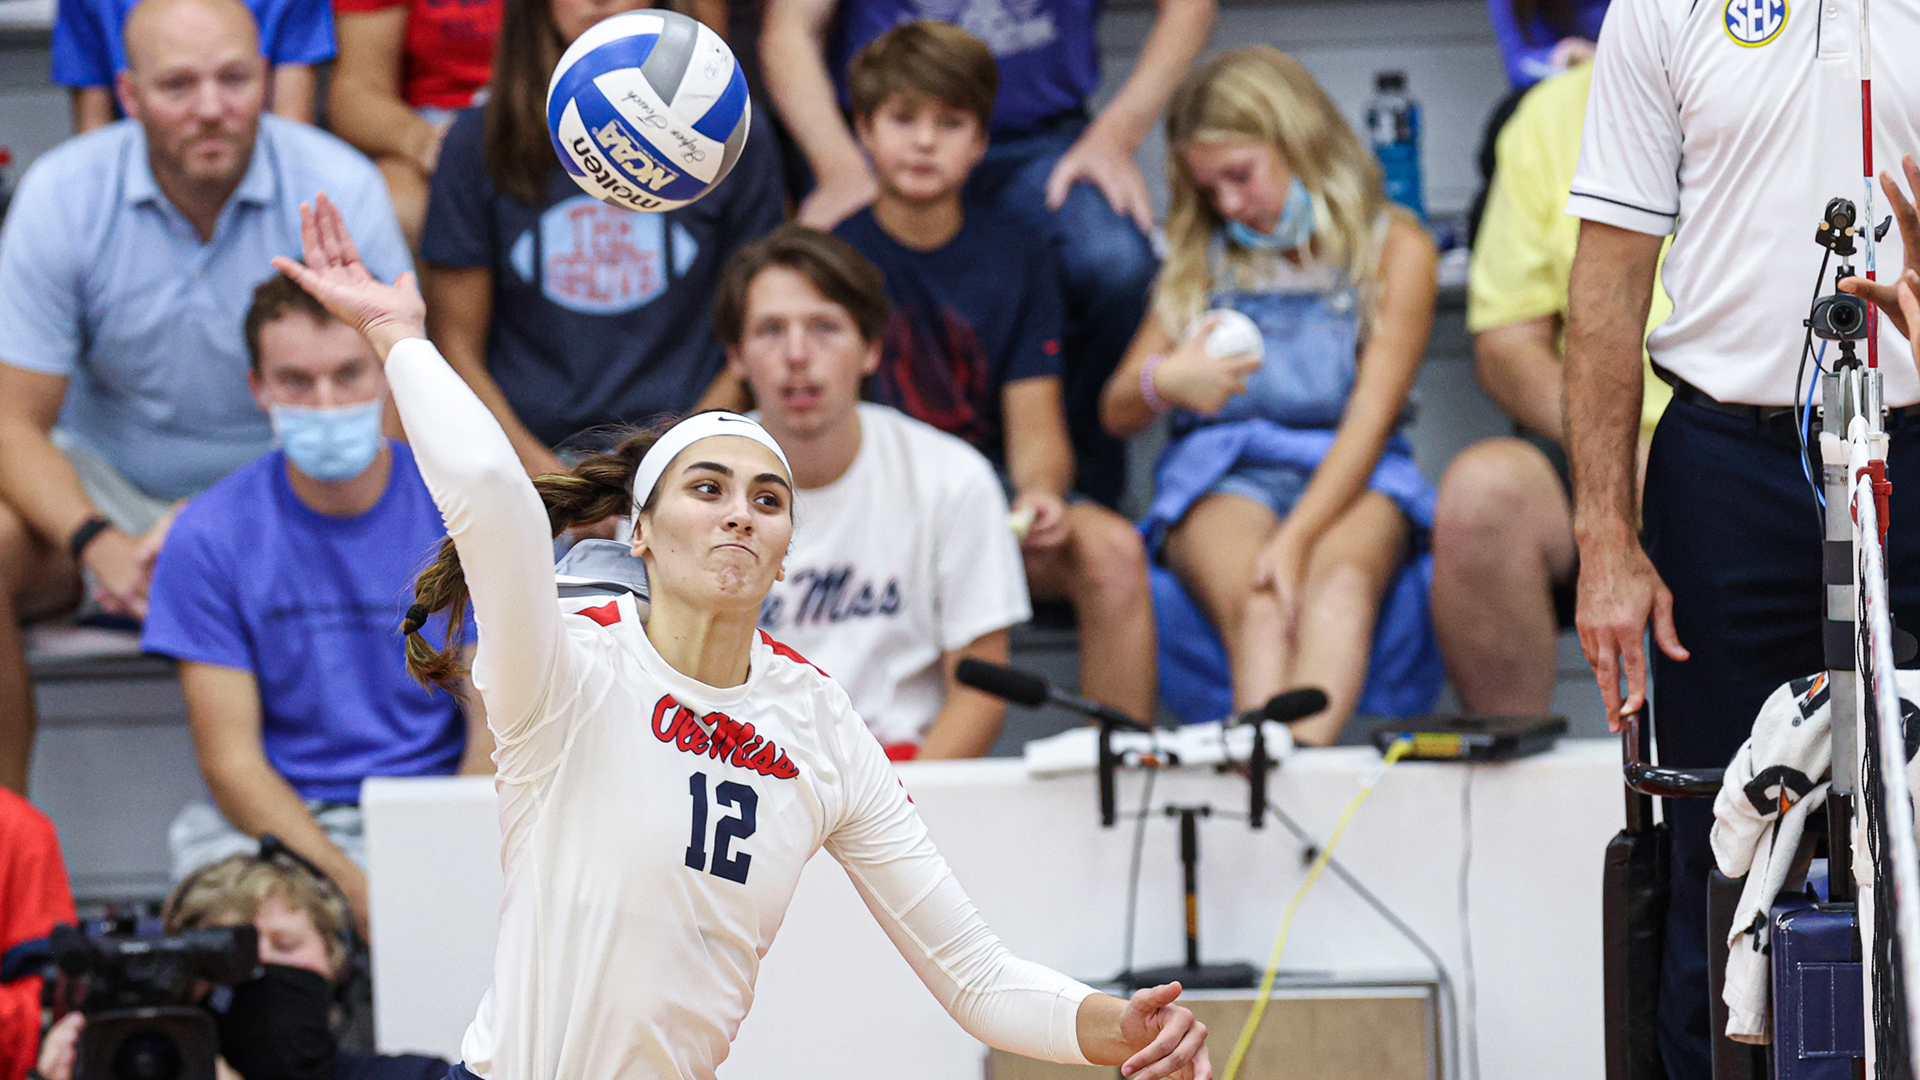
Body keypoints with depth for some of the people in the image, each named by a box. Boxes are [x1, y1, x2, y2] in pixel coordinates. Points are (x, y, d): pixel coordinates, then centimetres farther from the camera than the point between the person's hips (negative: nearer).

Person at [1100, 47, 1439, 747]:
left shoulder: (1395, 248, 9)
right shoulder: (1201, 259, 20)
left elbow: (1373, 413, -4)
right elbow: (1116, 415, 18)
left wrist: (1295, 538, -20)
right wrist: (1162, 382, -9)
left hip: (1347, 478, -2)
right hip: (1220, 482, 2)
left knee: (1340, 583, -39)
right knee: (1257, 609, -34)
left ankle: (1303, 752, -66)